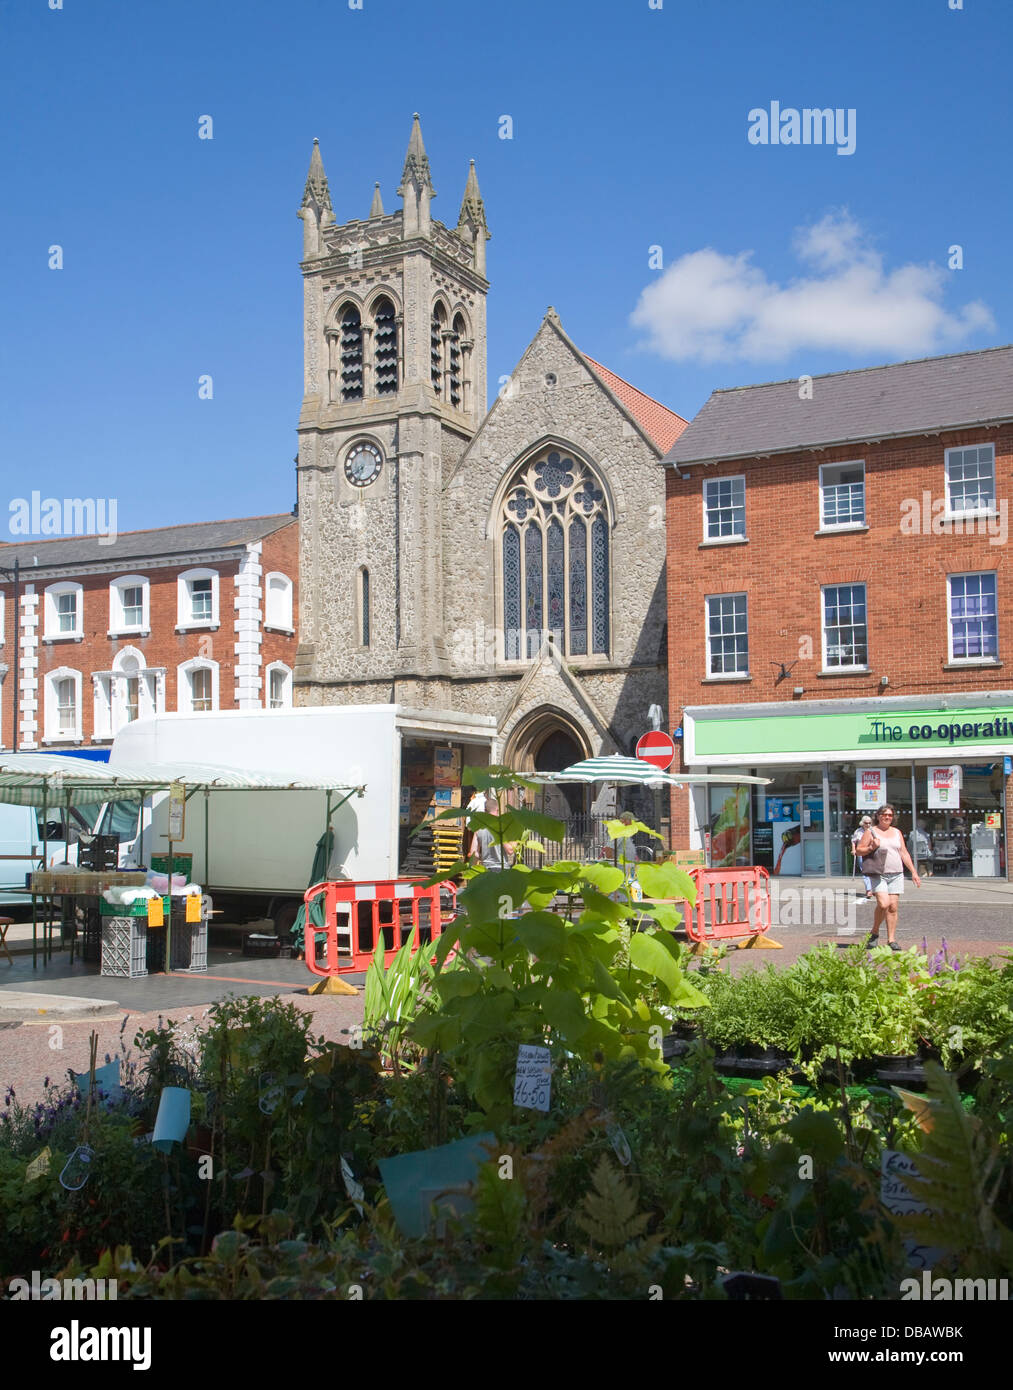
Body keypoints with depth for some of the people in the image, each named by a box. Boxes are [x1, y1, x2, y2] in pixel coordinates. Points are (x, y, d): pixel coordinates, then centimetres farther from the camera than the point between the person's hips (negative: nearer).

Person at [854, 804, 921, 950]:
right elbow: (858, 850, 2)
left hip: (896, 874, 4)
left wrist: (913, 872, 12)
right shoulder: (871, 831, 2)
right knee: (883, 904, -19)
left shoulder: (897, 832, 15)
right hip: (879, 874, -4)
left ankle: (891, 940, 4)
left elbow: (904, 853, 17)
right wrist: (871, 848, -16)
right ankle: (874, 933, 3)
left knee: (893, 907, -1)